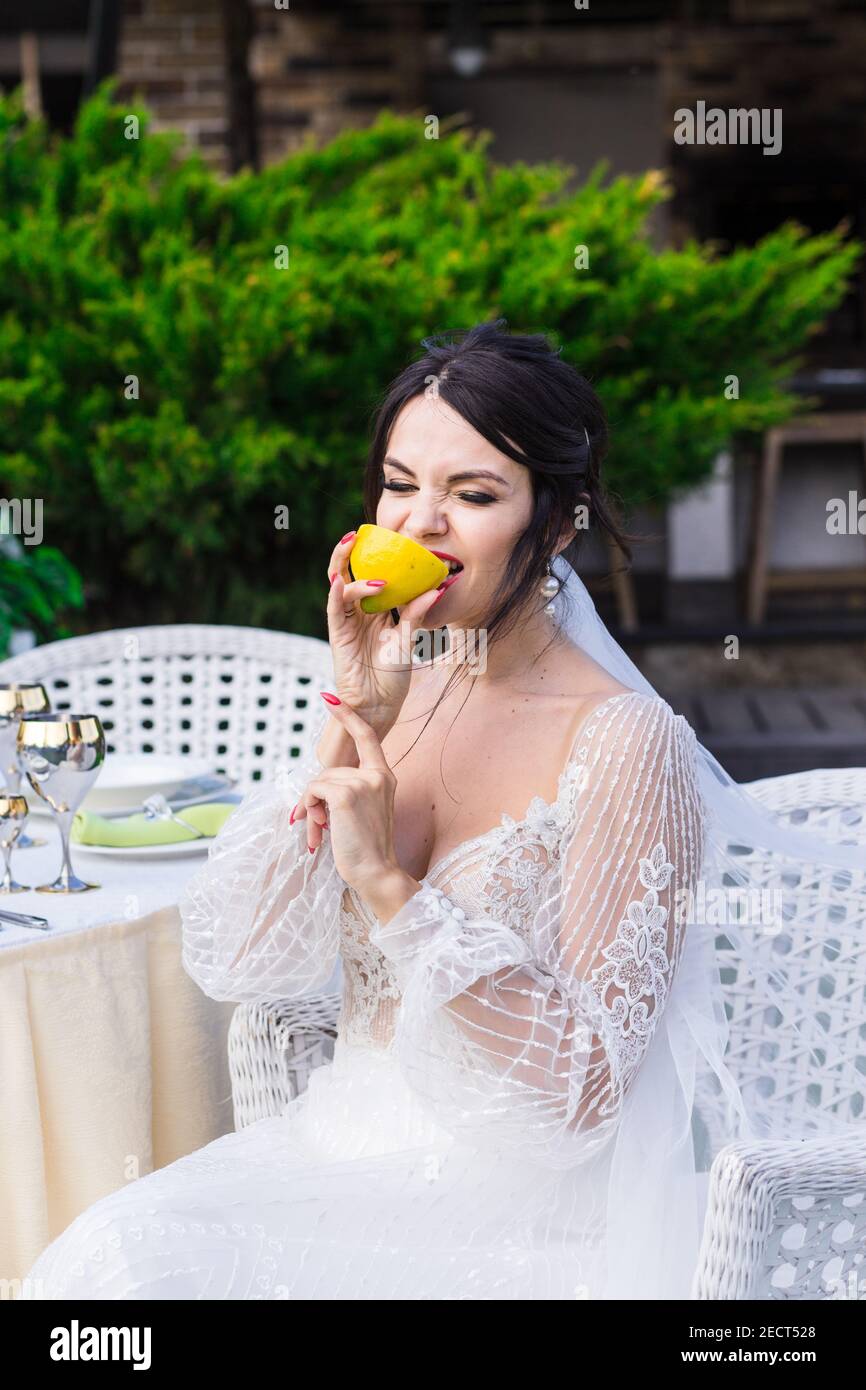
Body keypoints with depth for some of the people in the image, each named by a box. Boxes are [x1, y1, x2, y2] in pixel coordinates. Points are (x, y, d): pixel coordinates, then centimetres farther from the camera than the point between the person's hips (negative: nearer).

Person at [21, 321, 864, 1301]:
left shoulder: (627, 744, -13)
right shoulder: (398, 696, 5)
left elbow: (584, 1082, -17)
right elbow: (233, 962, -3)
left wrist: (388, 880, -21)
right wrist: (351, 723, -13)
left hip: (521, 1218, -5)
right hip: (342, 1159, 5)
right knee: (112, 1252, -20)